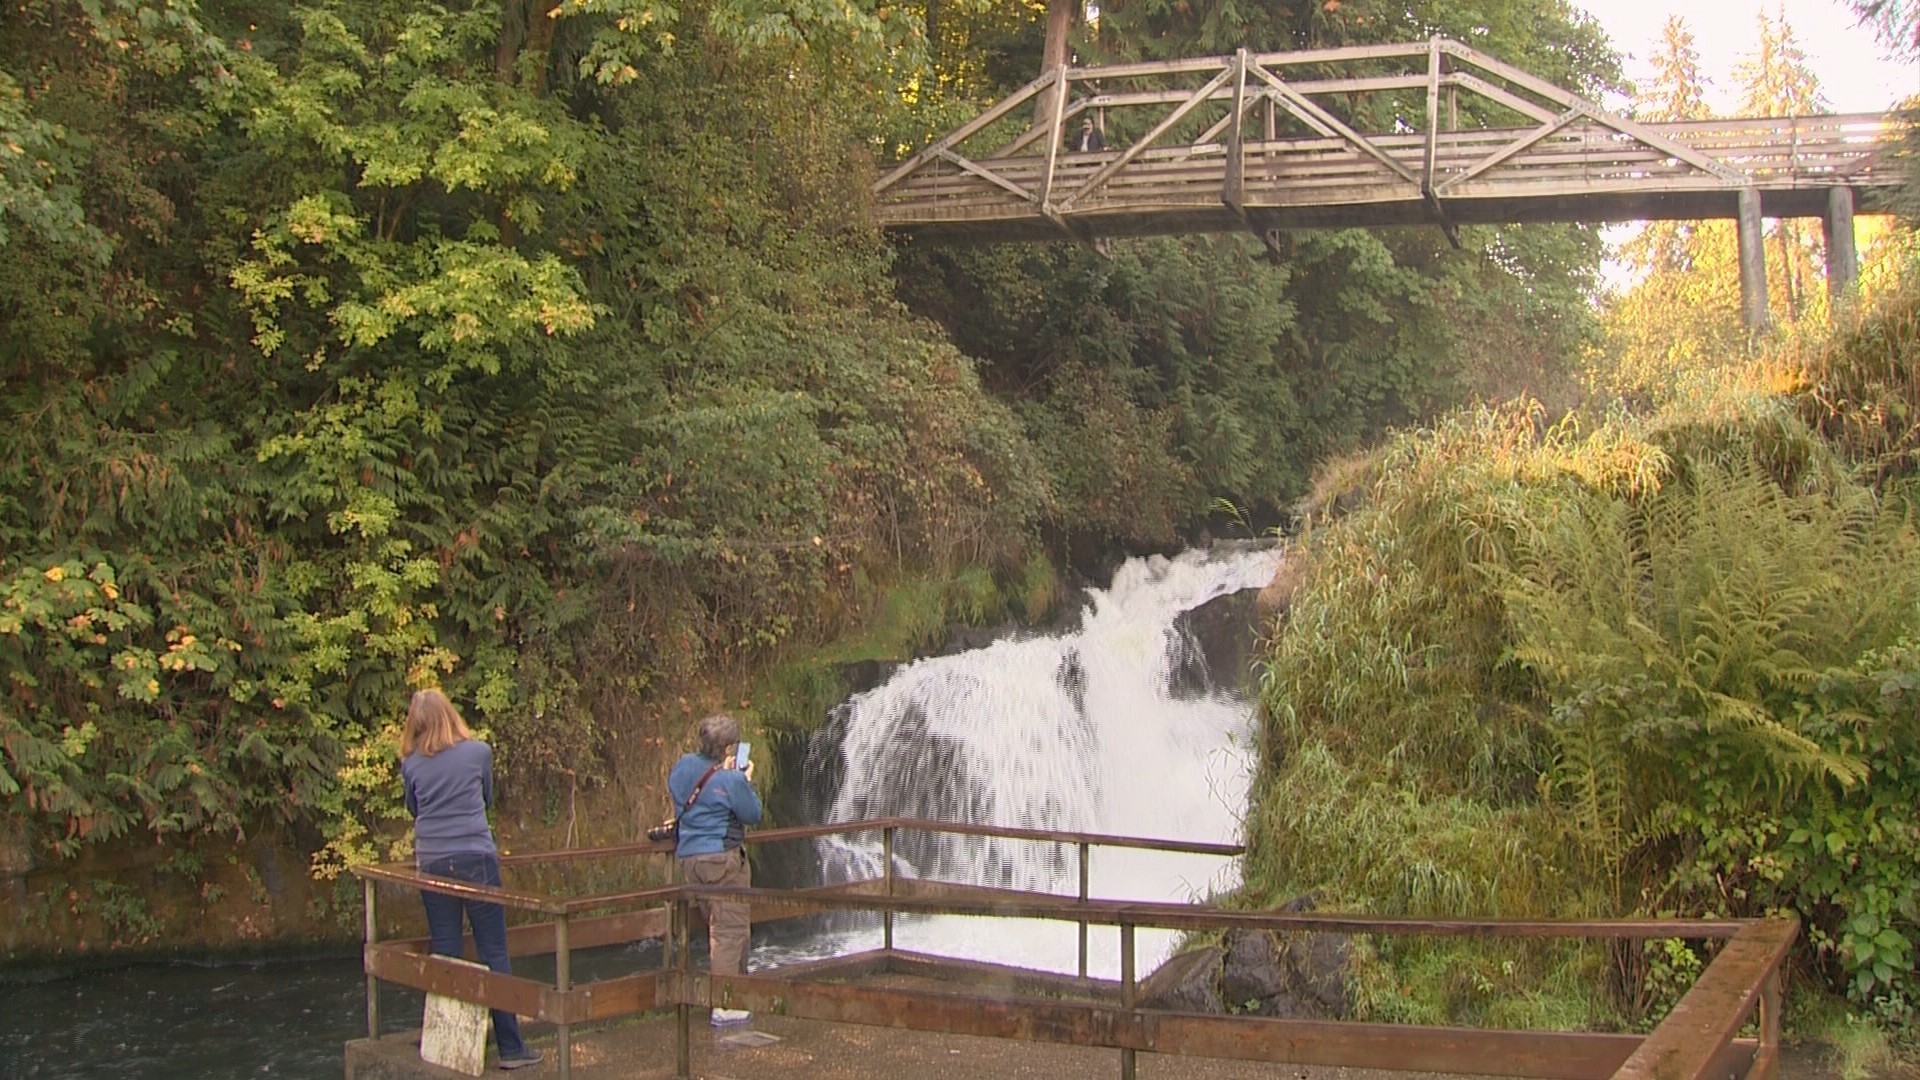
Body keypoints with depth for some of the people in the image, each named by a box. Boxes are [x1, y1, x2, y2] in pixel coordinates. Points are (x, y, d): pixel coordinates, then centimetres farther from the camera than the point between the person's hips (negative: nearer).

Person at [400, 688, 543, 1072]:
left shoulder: (411, 763, 2)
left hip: (432, 863, 2)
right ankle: (510, 1047, 1)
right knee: (494, 953, 1)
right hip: (476, 859, -2)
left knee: (444, 954, 10)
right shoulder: (478, 752, -1)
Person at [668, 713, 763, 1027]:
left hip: (688, 856, 9)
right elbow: (753, 815, -7)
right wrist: (746, 780, 7)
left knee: (719, 926, 22)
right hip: (721, 858, -9)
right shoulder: (729, 780, -18)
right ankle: (723, 1006, -6)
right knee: (731, 930, -3)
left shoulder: (682, 767, 4)